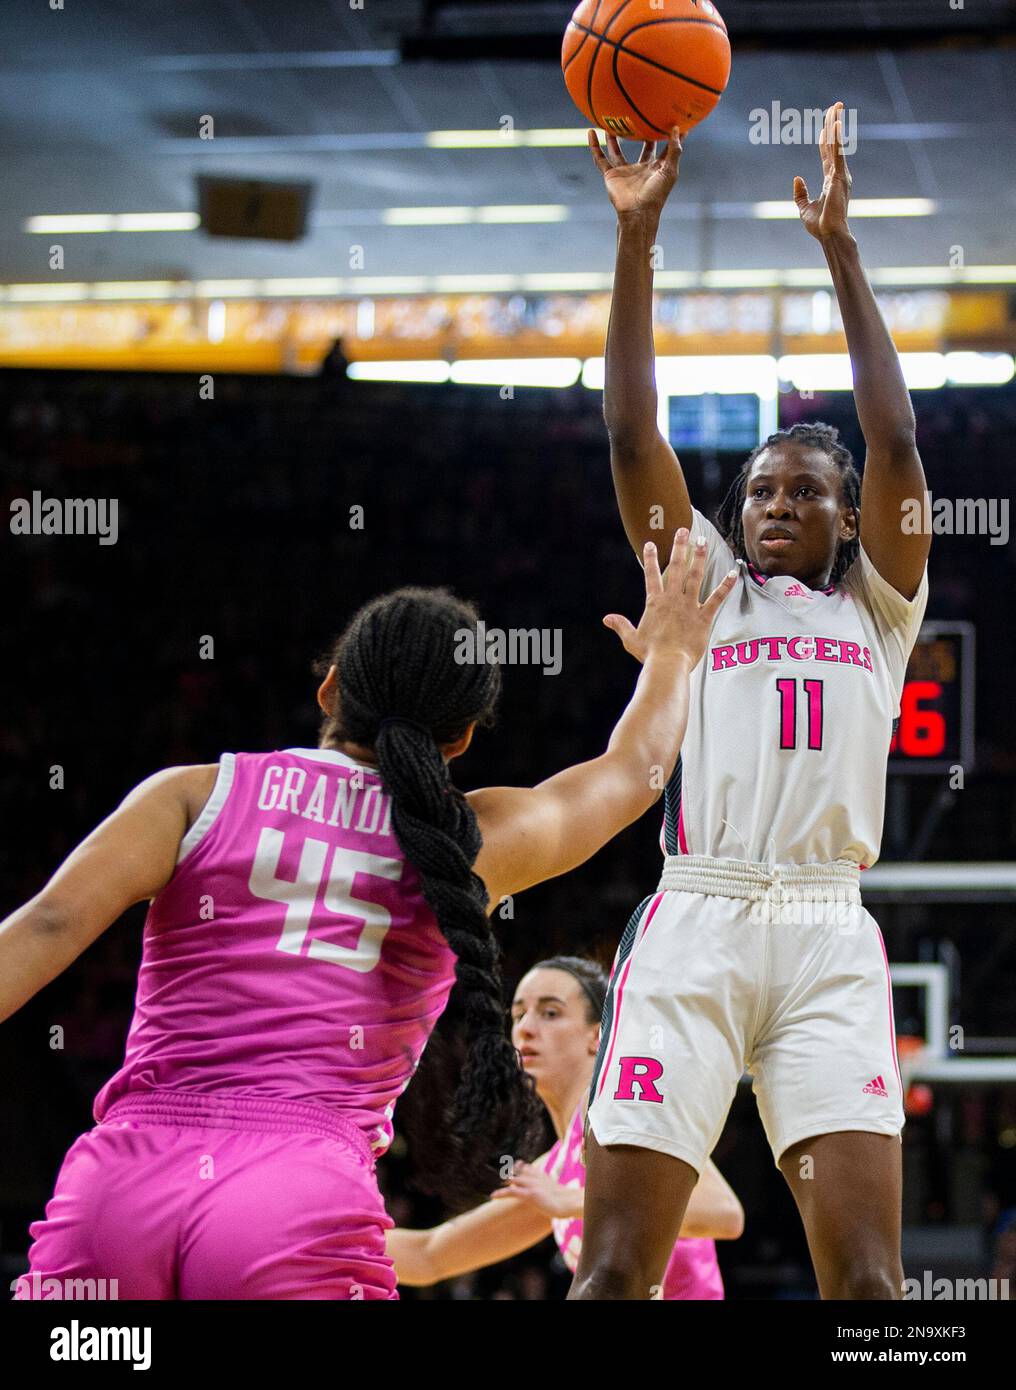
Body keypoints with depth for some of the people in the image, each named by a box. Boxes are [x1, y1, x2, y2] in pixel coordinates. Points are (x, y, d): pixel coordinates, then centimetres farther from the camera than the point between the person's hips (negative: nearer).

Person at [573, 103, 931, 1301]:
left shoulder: (878, 604, 19)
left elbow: (895, 444, 6)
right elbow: (631, 437, 9)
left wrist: (838, 248, 4)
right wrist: (637, 238, 1)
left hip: (829, 940, 0)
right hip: (694, 922, 0)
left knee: (867, 1274, -12)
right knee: (614, 1268, -9)